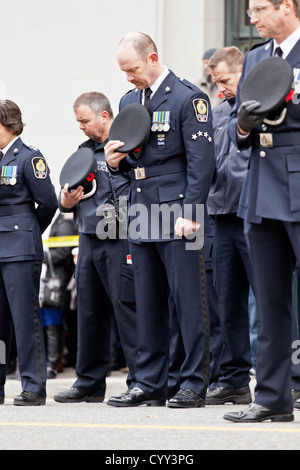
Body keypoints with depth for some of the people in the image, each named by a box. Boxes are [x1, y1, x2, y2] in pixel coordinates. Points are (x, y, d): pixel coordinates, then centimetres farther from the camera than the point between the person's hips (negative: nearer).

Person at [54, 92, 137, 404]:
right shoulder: (85, 150, 18)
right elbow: (69, 195, 25)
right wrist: (66, 201, 4)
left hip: (118, 240, -8)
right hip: (88, 239, 8)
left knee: (126, 308, -8)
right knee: (89, 311, 12)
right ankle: (89, 383, 20)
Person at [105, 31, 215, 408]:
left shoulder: (189, 99, -7)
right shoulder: (129, 102, 16)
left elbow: (201, 161, -11)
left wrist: (188, 214, -17)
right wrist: (116, 161, 1)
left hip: (176, 213, -7)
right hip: (141, 216, 7)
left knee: (189, 301, -5)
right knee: (147, 303, 8)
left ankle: (194, 384, -1)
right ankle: (150, 384, 12)